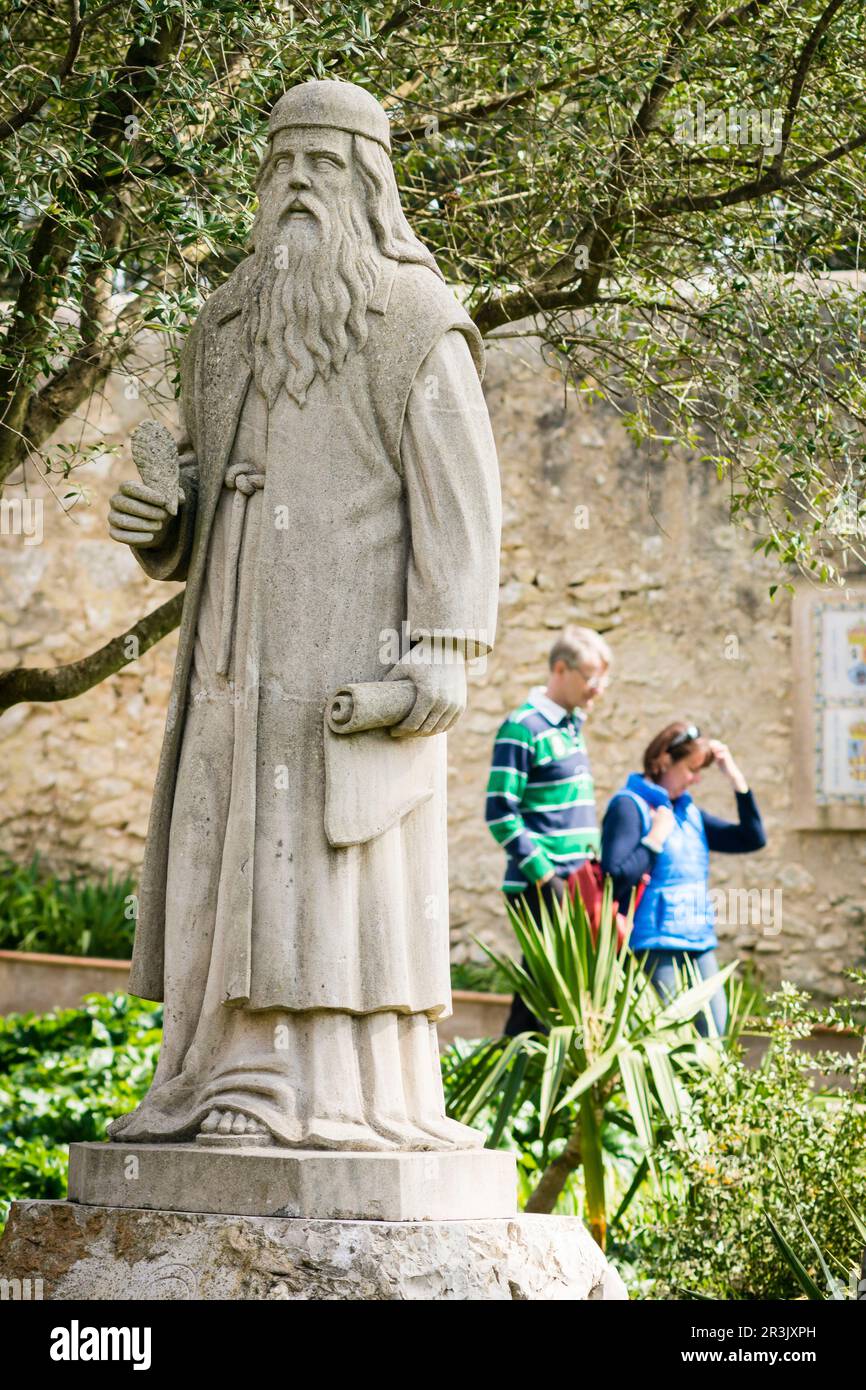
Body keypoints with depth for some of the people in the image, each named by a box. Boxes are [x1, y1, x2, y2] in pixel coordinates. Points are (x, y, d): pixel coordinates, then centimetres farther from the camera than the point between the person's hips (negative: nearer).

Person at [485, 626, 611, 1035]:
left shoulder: (571, 726, 17)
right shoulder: (523, 728, -11)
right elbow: (500, 814, -15)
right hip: (541, 889, -8)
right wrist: (544, 876, -18)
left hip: (575, 885, 8)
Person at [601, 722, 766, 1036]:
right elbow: (615, 878, -16)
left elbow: (752, 839, 16)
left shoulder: (688, 811, 17)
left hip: (699, 942, 8)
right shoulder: (629, 806, -6)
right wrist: (655, 839, -13)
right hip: (655, 946, -8)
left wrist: (736, 778, 11)